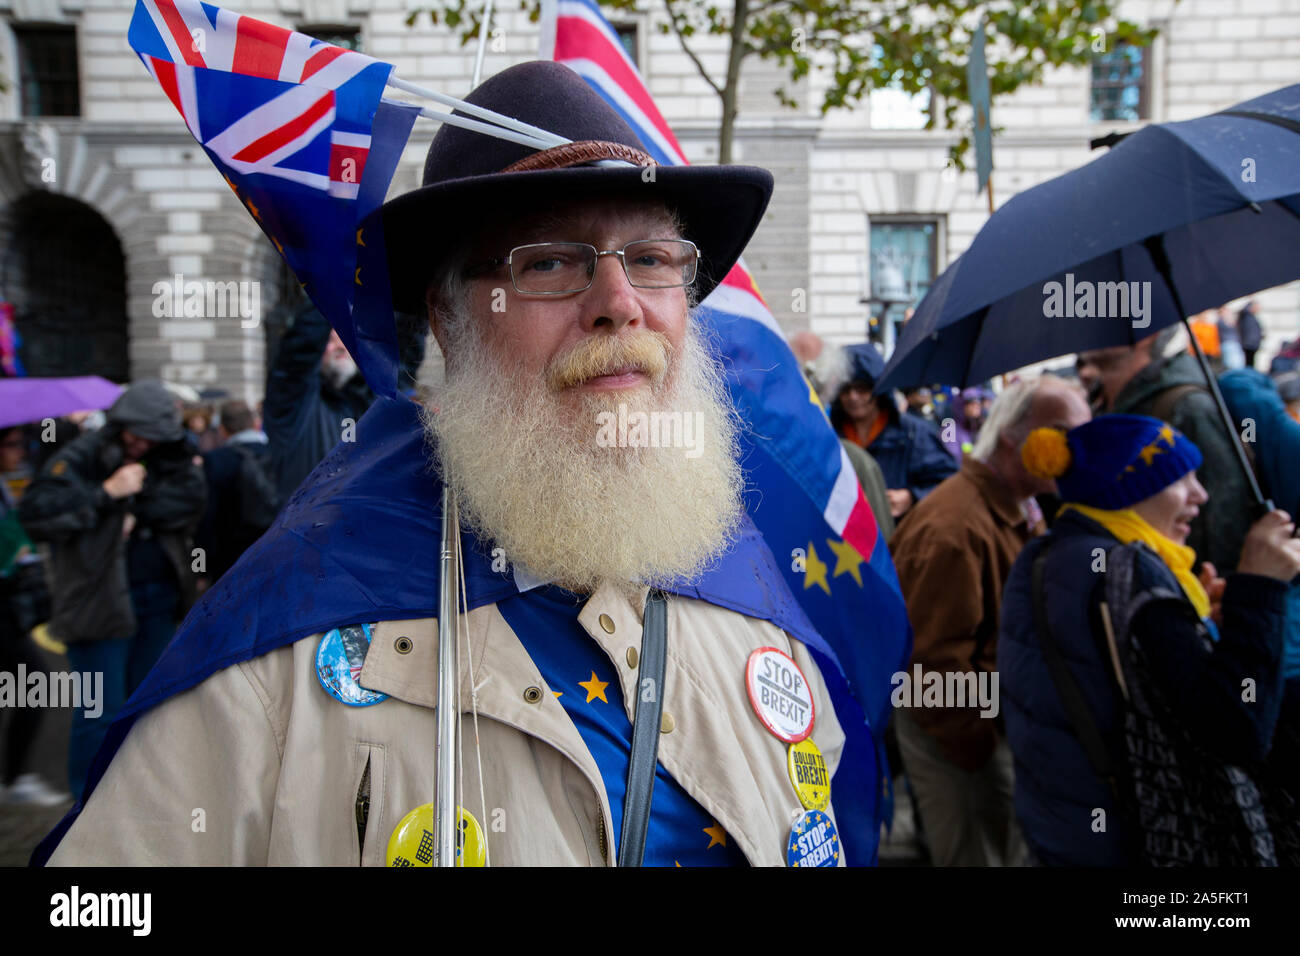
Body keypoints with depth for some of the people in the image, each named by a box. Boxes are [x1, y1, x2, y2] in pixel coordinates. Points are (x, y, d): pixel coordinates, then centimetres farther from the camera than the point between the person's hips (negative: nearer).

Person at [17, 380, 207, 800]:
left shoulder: (167, 456, 8)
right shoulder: (81, 458, -8)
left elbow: (192, 499, -8)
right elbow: (35, 512, -19)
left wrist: (137, 505, -18)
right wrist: (106, 493, -24)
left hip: (158, 596, 6)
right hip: (101, 599, -5)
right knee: (102, 707, 0)